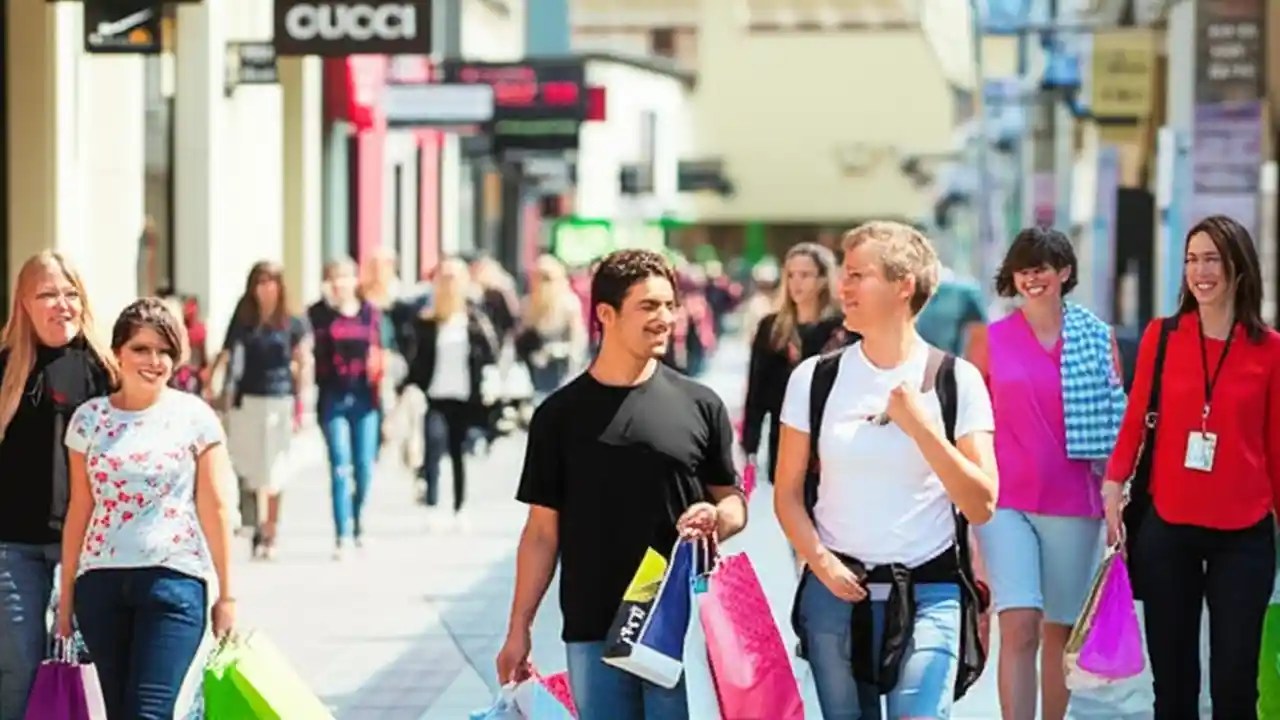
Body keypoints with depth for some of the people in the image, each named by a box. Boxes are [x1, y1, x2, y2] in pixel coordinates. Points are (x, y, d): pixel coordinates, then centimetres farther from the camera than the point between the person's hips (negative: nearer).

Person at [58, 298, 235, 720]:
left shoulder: (194, 417, 1)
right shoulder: (89, 419, 6)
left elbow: (213, 509, 1)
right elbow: (79, 510, 9)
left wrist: (227, 594, 0)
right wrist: (66, 594, 9)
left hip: (174, 578, -3)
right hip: (101, 580, 3)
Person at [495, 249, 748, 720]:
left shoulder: (699, 405, 4)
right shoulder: (560, 414, 4)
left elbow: (734, 503, 11)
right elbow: (543, 531, 7)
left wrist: (717, 518, -13)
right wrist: (519, 627, 2)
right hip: (593, 629, 1)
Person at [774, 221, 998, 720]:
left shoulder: (956, 380, -1)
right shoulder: (815, 378, 4)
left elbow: (981, 506, -4)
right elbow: (788, 494, 8)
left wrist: (922, 426, -13)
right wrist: (820, 562, -8)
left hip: (926, 593, -2)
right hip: (835, 589, 2)